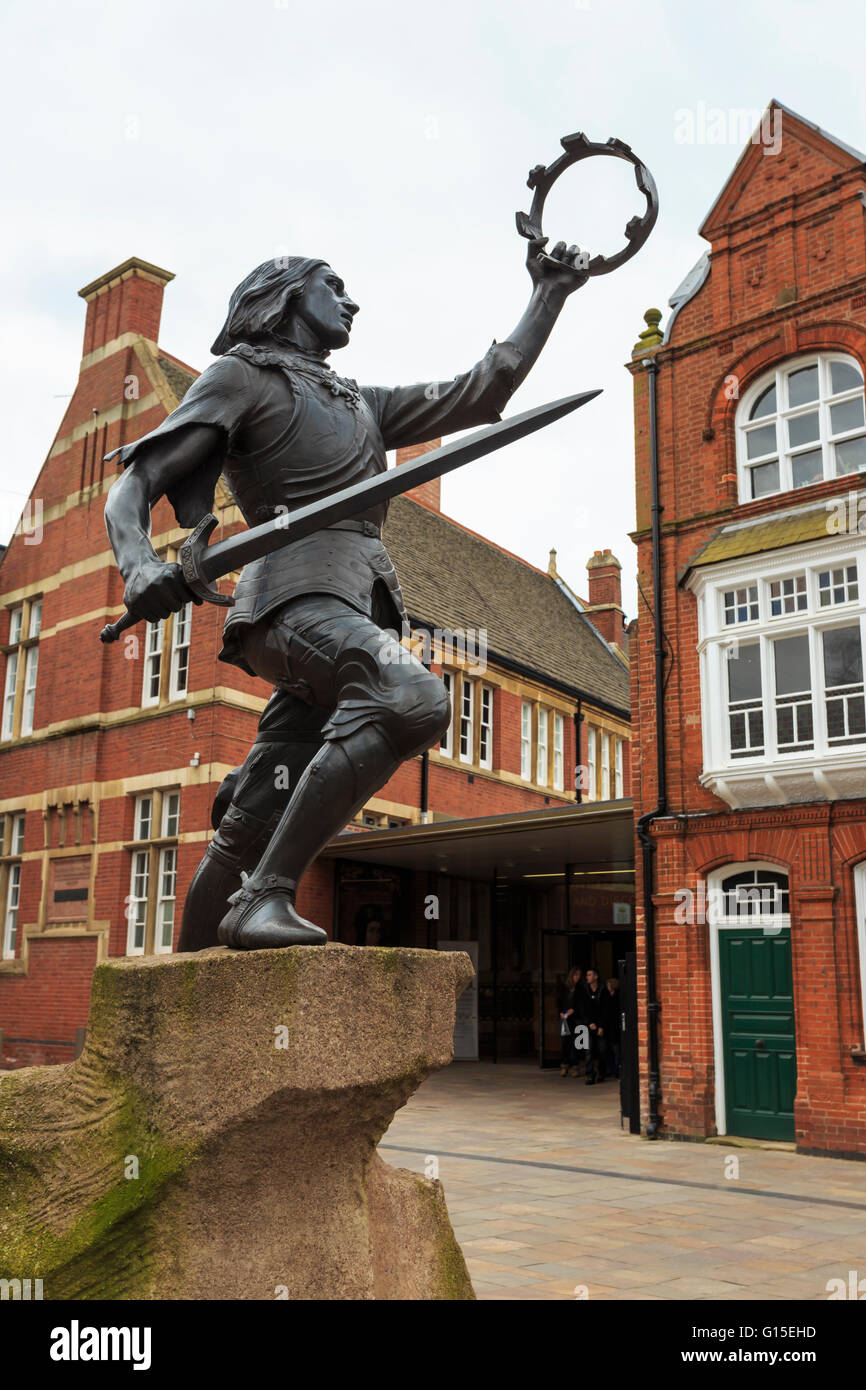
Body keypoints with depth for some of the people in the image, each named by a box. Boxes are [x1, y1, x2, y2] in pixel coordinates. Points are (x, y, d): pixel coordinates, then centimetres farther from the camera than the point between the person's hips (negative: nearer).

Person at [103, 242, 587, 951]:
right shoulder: (241, 375, 14)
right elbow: (133, 488, 5)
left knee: (249, 829, 0)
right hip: (296, 589, -6)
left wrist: (549, 295, 36)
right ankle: (266, 896, -32)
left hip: (359, 605, 6)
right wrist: (140, 565, -17)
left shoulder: (362, 404, 35)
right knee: (414, 698, -34)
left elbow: (484, 392, 34)